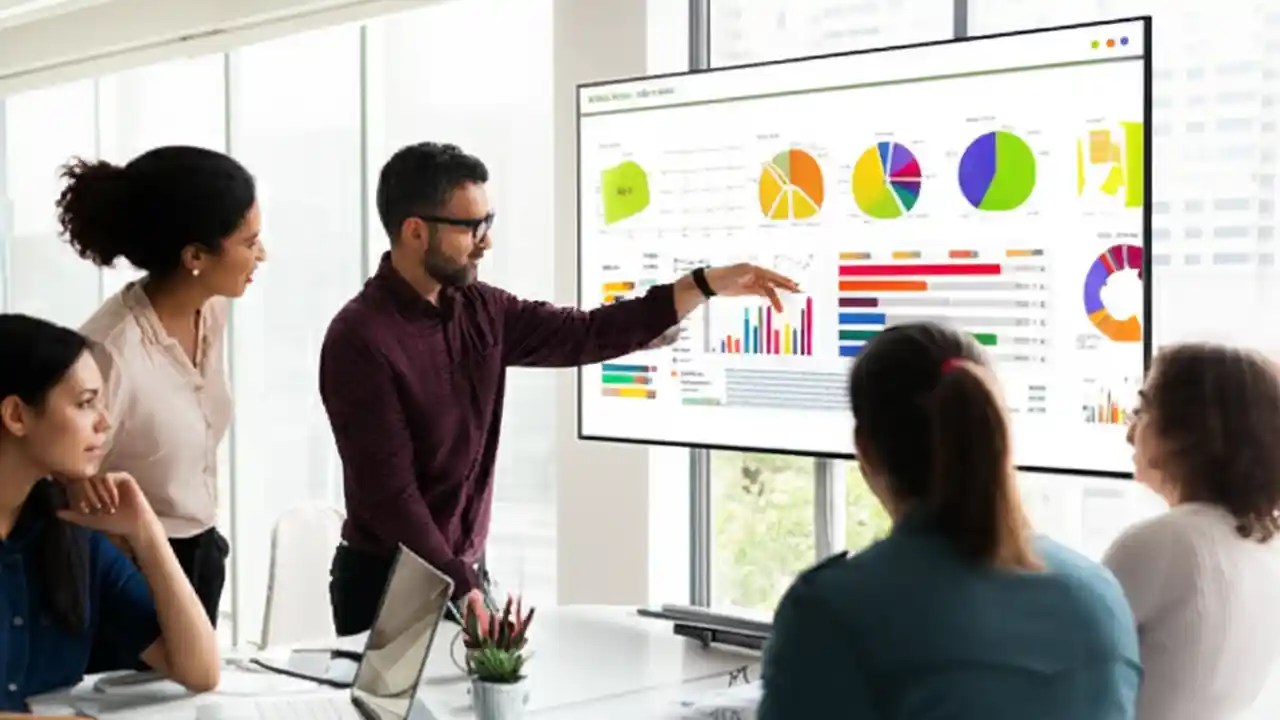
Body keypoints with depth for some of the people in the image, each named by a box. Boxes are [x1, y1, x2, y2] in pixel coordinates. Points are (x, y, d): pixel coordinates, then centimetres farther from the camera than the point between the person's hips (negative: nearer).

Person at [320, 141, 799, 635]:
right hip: (389, 587, -6)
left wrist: (708, 284, 0)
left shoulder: (480, 311, 3)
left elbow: (586, 335, 6)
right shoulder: (361, 340, -18)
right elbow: (389, 493, -21)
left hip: (466, 574, 6)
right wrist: (460, 590, -24)